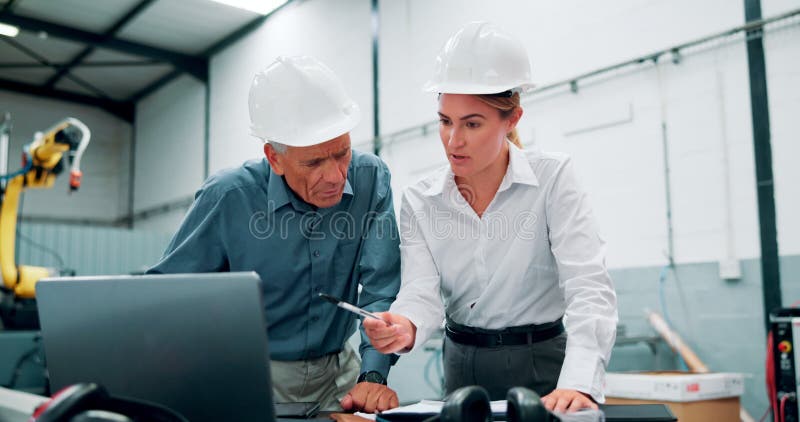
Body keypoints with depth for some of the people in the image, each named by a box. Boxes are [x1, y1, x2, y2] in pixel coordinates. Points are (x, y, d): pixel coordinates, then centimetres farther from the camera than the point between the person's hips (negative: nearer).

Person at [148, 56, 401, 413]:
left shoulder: (370, 178, -10)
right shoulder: (227, 198, -14)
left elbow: (382, 285, -13)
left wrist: (373, 376, -25)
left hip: (338, 371, 2)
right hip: (253, 373, -2)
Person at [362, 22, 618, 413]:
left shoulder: (552, 178, -10)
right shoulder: (419, 201, -2)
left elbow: (587, 286, -19)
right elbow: (422, 291, -10)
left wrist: (579, 382, -33)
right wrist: (404, 327, -33)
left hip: (542, 365, -2)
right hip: (463, 368, 2)